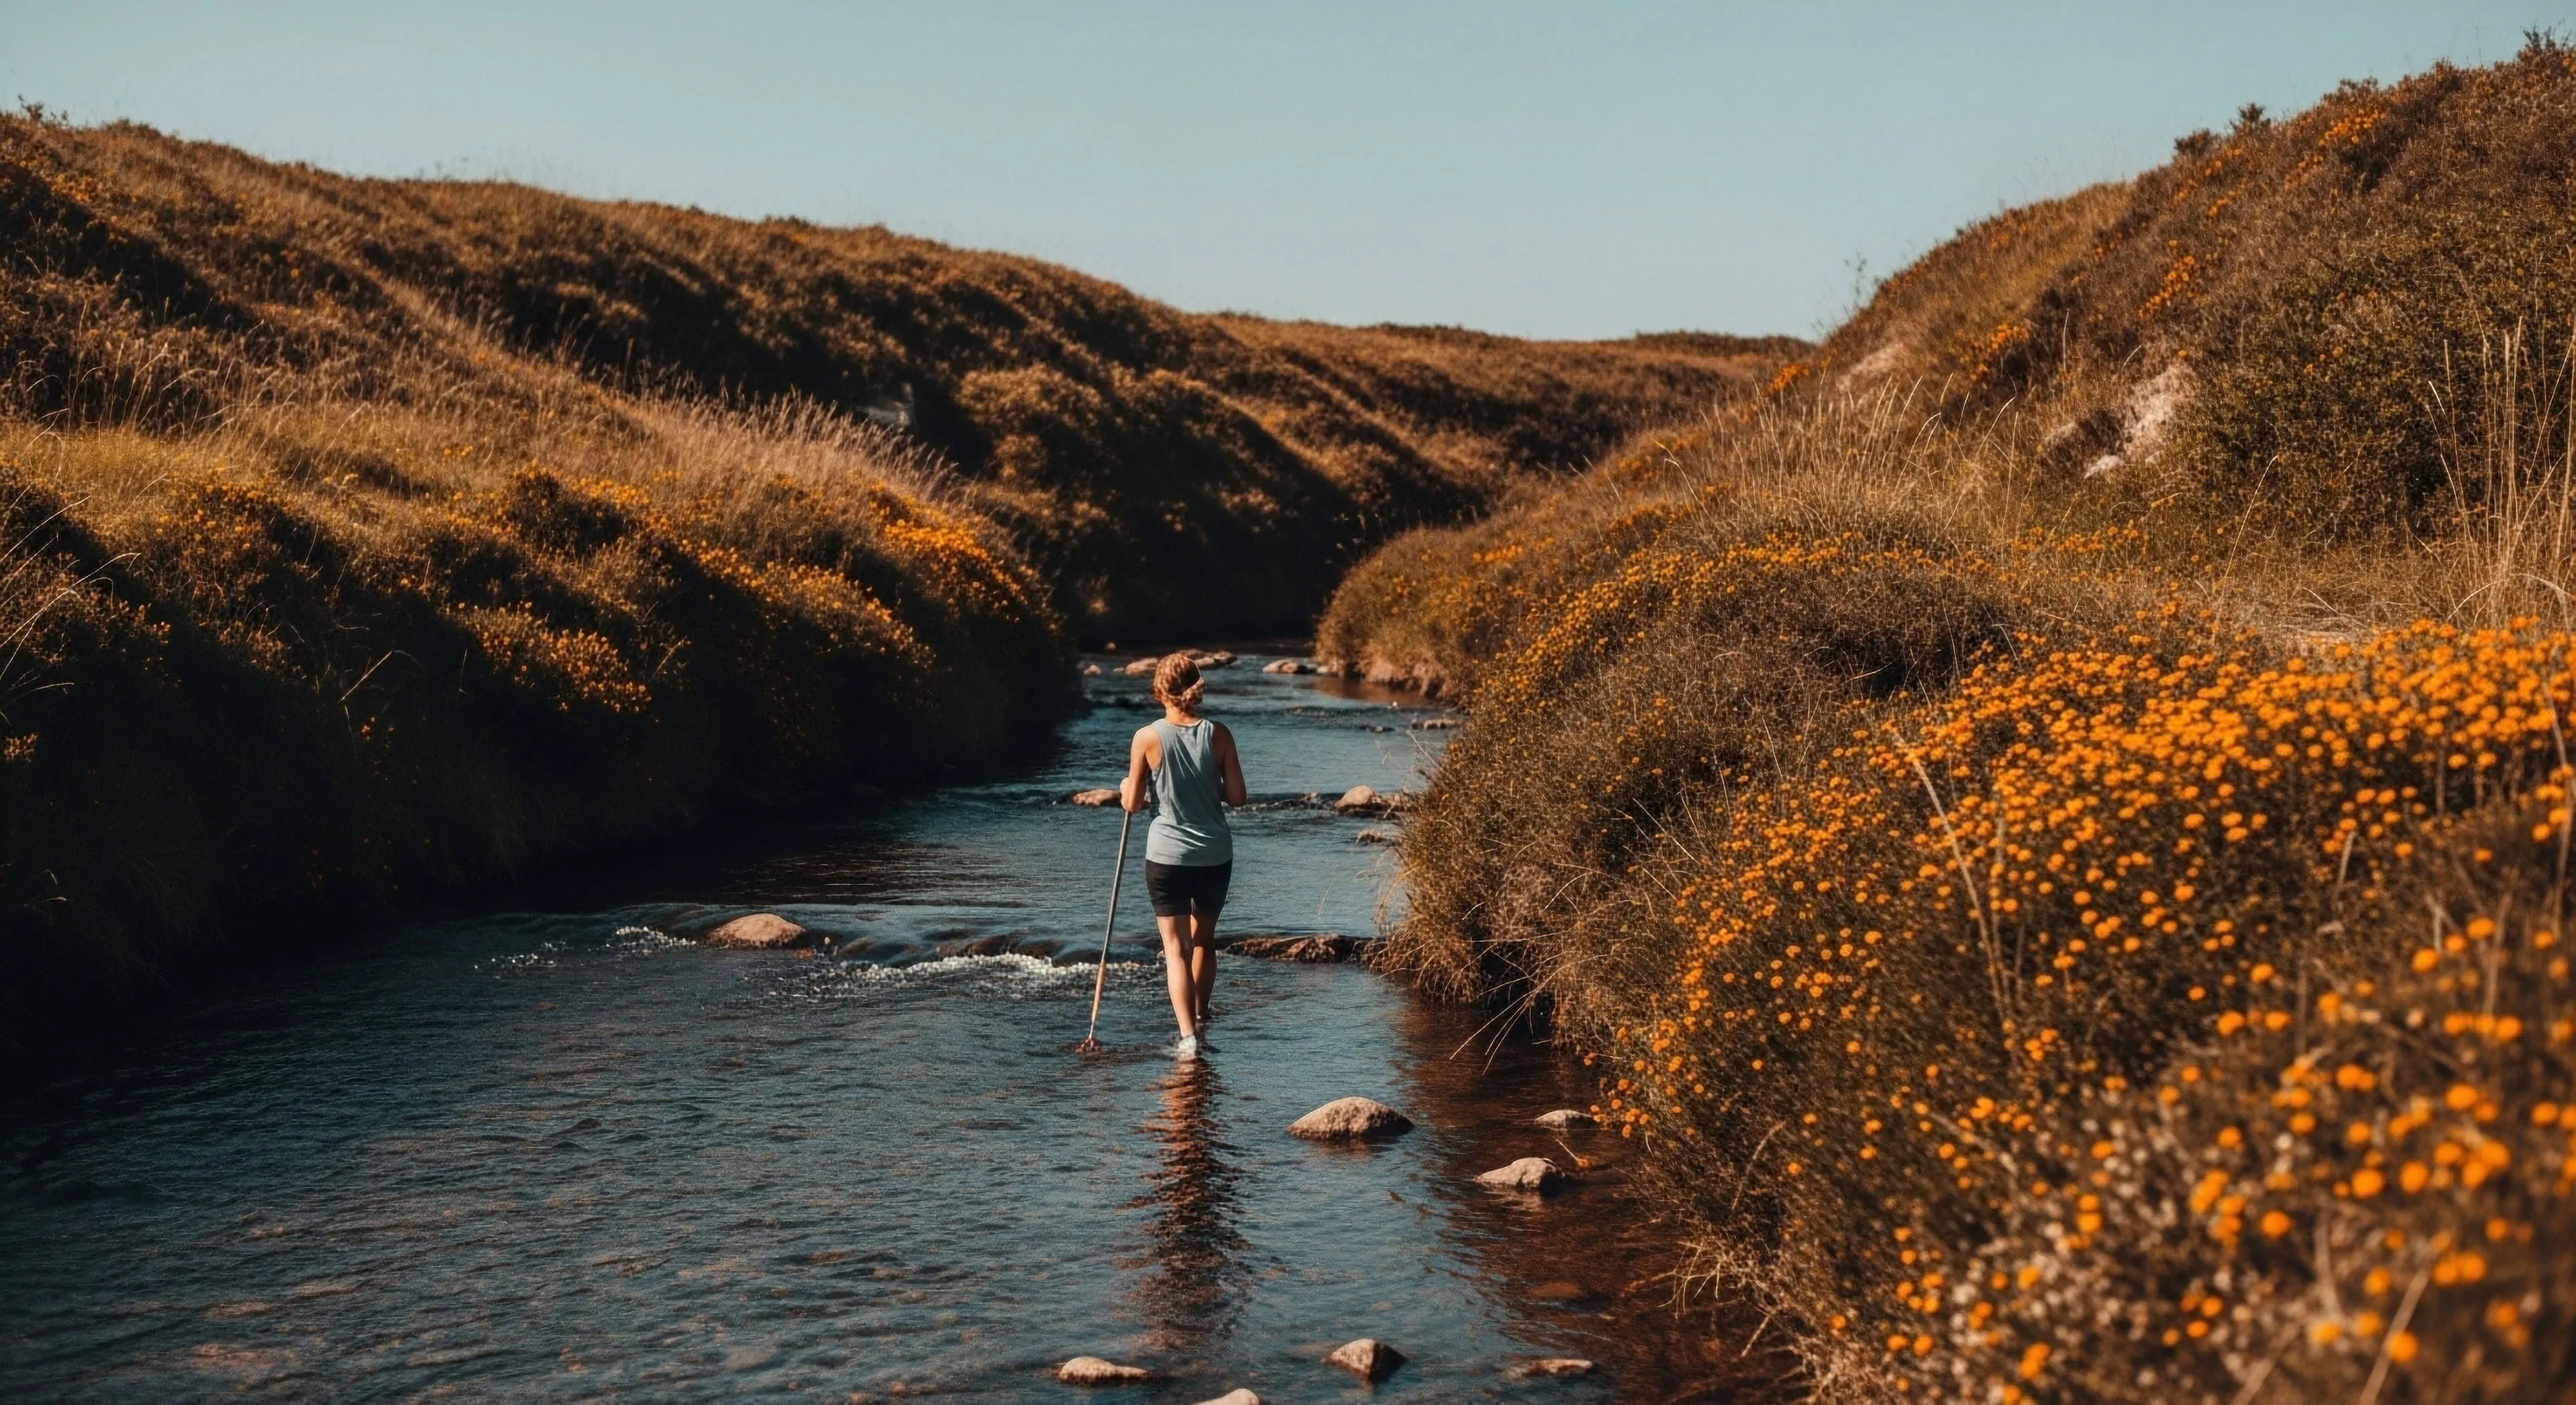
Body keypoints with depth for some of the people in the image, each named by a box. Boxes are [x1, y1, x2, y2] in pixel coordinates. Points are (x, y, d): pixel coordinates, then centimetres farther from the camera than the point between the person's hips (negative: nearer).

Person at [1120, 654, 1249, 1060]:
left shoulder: (1147, 738, -10)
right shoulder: (1218, 734, -6)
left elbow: (1133, 804, -4)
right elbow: (1237, 796, -4)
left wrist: (1127, 790, 18)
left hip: (1167, 856, -2)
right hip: (1215, 856, 2)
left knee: (1176, 949, 2)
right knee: (1204, 940, 23)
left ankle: (1188, 1036, -10)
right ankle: (1200, 1023, 31)